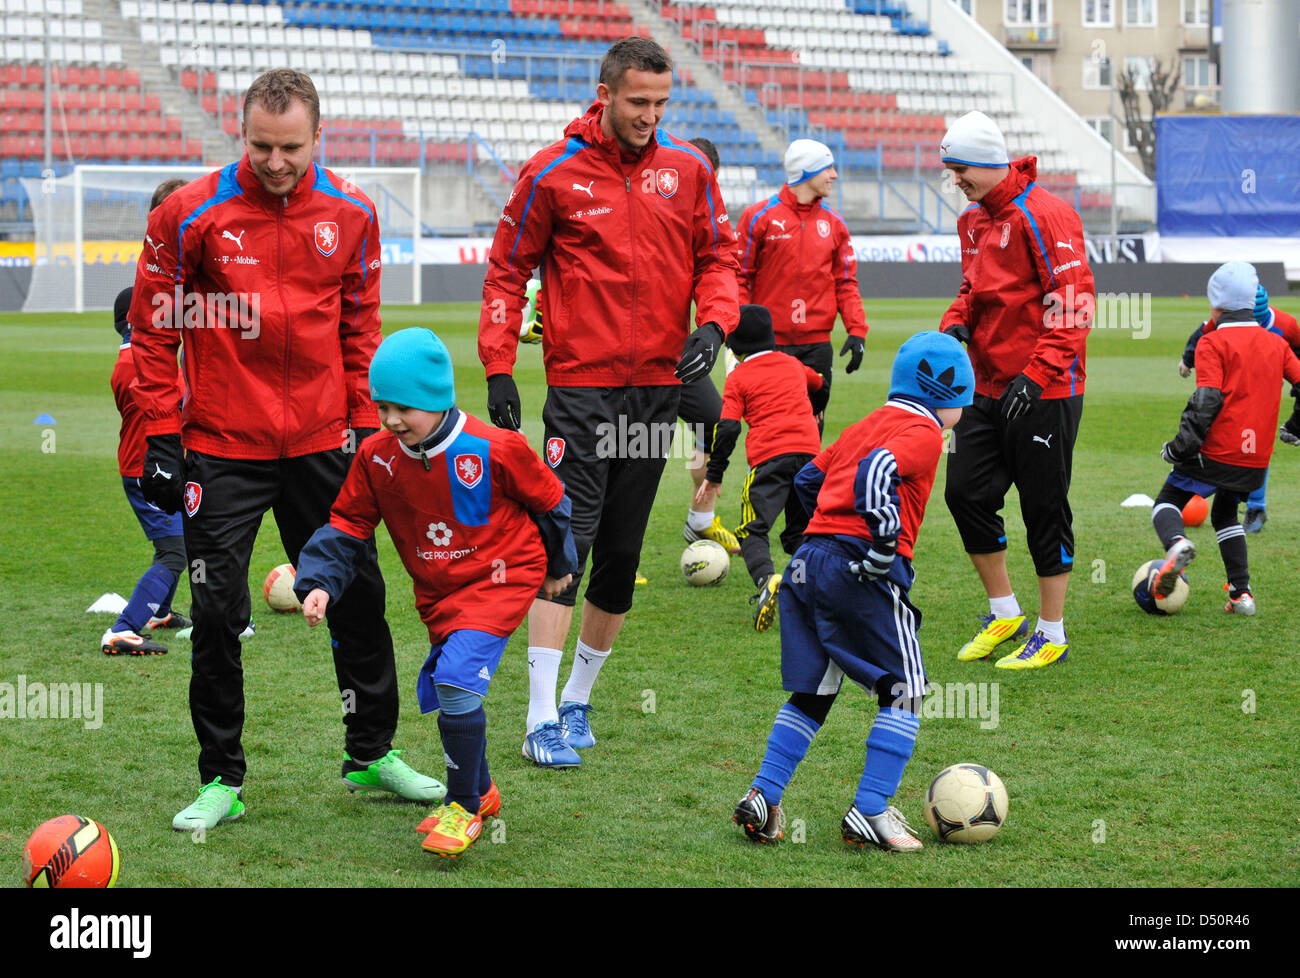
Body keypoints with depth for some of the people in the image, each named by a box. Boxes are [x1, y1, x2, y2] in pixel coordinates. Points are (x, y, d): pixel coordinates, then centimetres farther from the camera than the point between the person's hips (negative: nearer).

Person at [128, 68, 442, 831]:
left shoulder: (351, 215, 0)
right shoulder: (193, 214, -9)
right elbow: (154, 326, -2)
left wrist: (367, 424, 8)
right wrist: (161, 436, -5)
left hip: (322, 444, 3)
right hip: (221, 446, -3)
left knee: (358, 596, 9)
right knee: (217, 611, -2)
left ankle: (372, 753, 26)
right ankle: (222, 780, 11)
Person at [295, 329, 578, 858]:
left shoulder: (493, 450, -19)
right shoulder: (376, 456, -7)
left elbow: (549, 501, -3)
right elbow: (346, 527, 2)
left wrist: (559, 567, 11)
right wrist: (318, 584, -14)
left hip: (501, 576, -6)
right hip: (438, 591, 6)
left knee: (457, 675, -22)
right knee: (443, 691, 10)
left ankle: (464, 808, -8)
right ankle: (479, 792, 37)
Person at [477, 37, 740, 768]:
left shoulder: (687, 169, 5)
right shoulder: (554, 173, -5)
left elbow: (718, 256, 12)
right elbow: (508, 270, 1)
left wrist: (714, 323, -8)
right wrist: (499, 368, -5)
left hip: (658, 384, 4)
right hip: (582, 384, -4)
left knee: (622, 556, 9)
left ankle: (578, 700, 24)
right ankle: (544, 721, -8)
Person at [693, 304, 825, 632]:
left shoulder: (738, 377, 7)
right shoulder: (793, 364, 22)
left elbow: (727, 427, -2)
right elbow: (820, 387, 43)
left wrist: (714, 476, 4)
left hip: (769, 457, -4)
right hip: (809, 451, 4)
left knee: (752, 530, -6)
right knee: (800, 532, 18)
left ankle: (766, 579, -35)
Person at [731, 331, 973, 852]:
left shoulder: (866, 425, 23)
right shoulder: (923, 433, -3)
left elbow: (808, 477, 28)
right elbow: (878, 472, -22)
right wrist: (886, 544, -20)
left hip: (810, 560, 8)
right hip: (862, 572, -8)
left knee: (811, 692, 15)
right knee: (904, 692, 1)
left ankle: (762, 799, 9)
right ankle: (870, 812, -5)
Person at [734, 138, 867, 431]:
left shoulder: (833, 223, 11)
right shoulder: (759, 217, -1)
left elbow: (845, 283, 13)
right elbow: (739, 278, -1)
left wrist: (857, 330, 0)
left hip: (816, 346, 3)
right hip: (769, 345, -3)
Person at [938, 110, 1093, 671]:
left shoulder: (1042, 216, -15)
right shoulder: (973, 220, 11)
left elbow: (1074, 304, -18)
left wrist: (1036, 376, -22)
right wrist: (956, 324, 3)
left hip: (1043, 393, -8)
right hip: (988, 388, 8)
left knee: (1044, 509, -1)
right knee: (966, 492, 5)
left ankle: (1051, 634, 11)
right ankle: (1004, 613, 21)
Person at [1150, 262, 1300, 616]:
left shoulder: (1213, 342, -6)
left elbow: (1207, 400, -15)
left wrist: (1180, 445, -13)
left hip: (1216, 452, -6)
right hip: (1257, 457, 6)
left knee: (1167, 502, 8)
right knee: (1225, 514, 25)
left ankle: (1176, 542, -25)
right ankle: (1241, 593, 14)